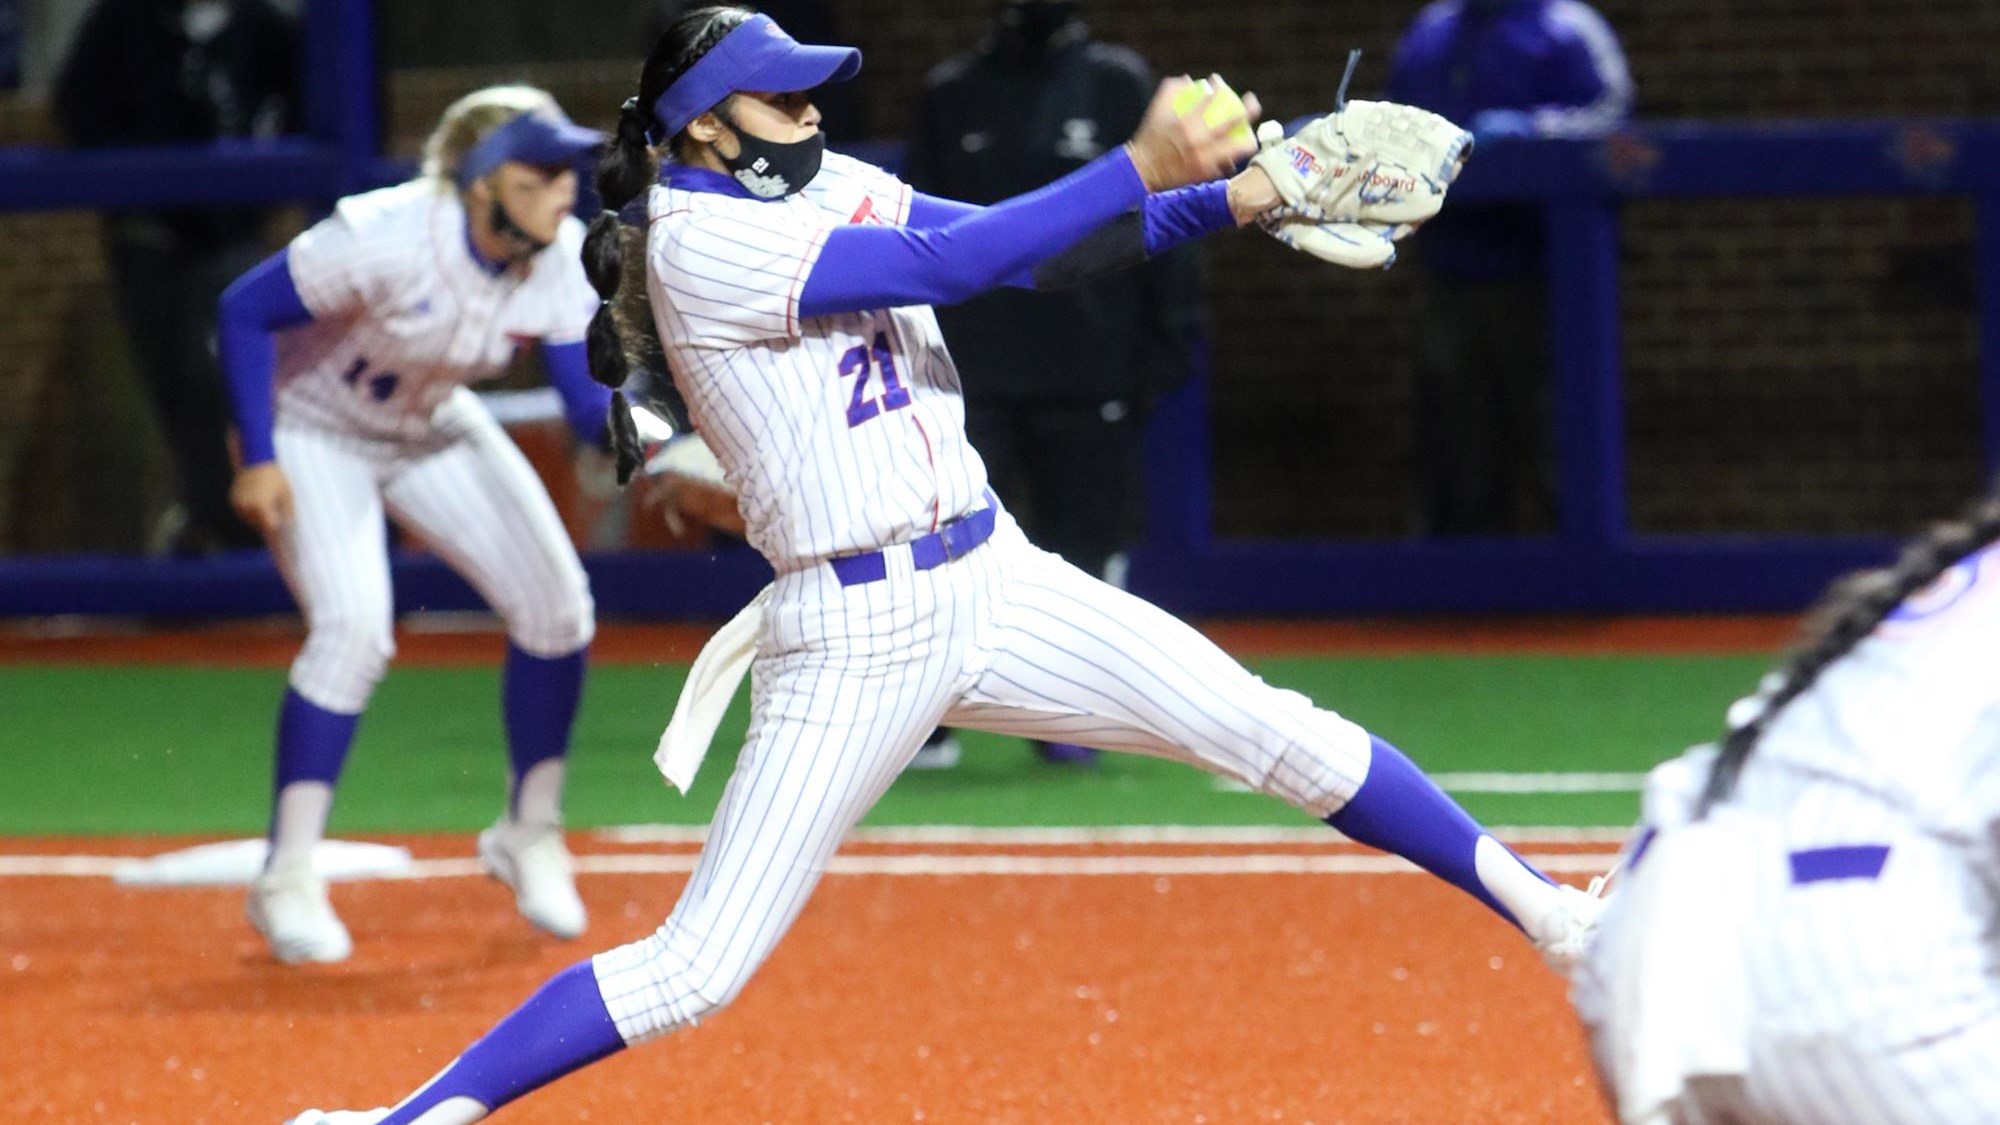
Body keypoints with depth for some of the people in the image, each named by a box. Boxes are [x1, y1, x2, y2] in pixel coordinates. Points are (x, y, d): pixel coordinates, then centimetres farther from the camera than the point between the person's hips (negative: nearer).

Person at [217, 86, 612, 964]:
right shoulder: (383, 239, -35)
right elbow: (244, 310, -26)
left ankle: (531, 833, 14)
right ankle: (287, 879, -12)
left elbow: (589, 400, -19)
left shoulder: (564, 259, -19)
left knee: (554, 603, -5)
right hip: (311, 428, -6)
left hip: (432, 430, 6)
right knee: (355, 628, -23)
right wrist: (257, 460, -29)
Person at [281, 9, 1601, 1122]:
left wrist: (1228, 199, -6)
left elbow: (1031, 248, 6)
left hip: (995, 585, 7)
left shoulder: (832, 185, 10)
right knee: (695, 970, -10)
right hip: (855, 640, -7)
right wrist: (1142, 166, -22)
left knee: (1279, 734, 0)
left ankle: (1553, 918, 9)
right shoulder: (699, 240, -15)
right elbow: (953, 264, -21)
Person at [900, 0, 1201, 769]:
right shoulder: (950, 94, 10)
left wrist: (1168, 338, -4)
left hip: (1090, 371, -1)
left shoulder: (1121, 86, 4)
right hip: (974, 370, 1)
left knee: (1087, 543, 3)